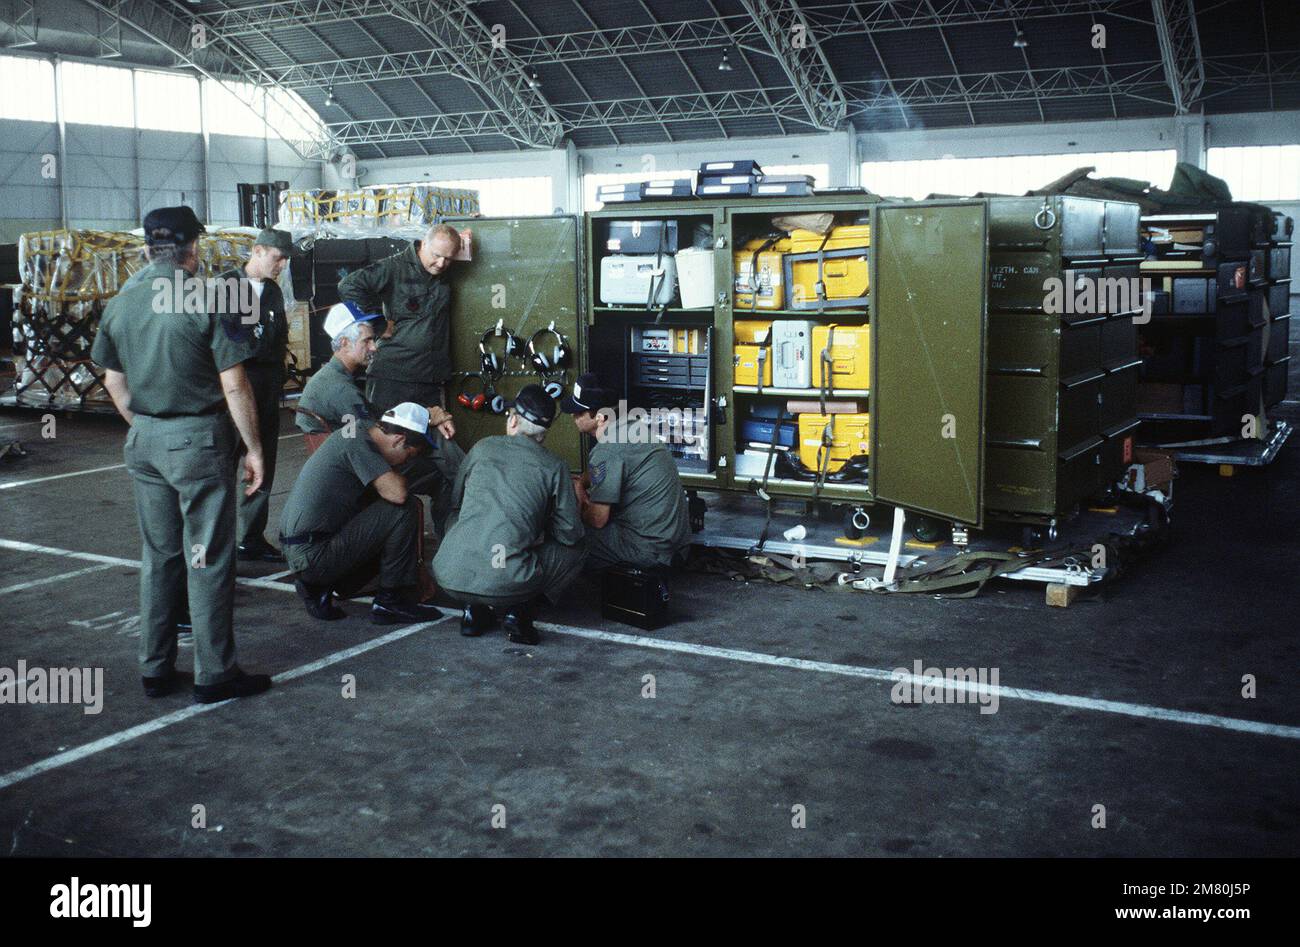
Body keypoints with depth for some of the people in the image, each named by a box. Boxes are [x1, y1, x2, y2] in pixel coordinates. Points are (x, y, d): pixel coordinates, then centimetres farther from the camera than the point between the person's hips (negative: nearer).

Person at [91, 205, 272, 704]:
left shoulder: (119, 305, 4)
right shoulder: (204, 302, -14)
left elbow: (114, 382, 12)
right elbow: (234, 387, -14)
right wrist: (254, 448, -6)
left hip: (144, 440, 6)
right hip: (198, 438, -6)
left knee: (158, 555, 15)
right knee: (208, 559, 2)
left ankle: (156, 671, 22)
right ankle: (214, 674, 9)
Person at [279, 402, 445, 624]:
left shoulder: (363, 428, 11)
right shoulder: (356, 442, -17)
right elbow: (398, 493, -26)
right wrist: (401, 479, -5)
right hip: (313, 554, -10)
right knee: (404, 509, -12)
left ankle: (319, 586, 12)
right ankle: (391, 601, -4)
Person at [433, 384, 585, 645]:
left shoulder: (482, 448, 15)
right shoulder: (555, 467, 7)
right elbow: (569, 534, 11)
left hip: (449, 577, 3)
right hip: (505, 583, -3)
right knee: (573, 552, 22)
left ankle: (474, 610, 21)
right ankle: (518, 611, 4)